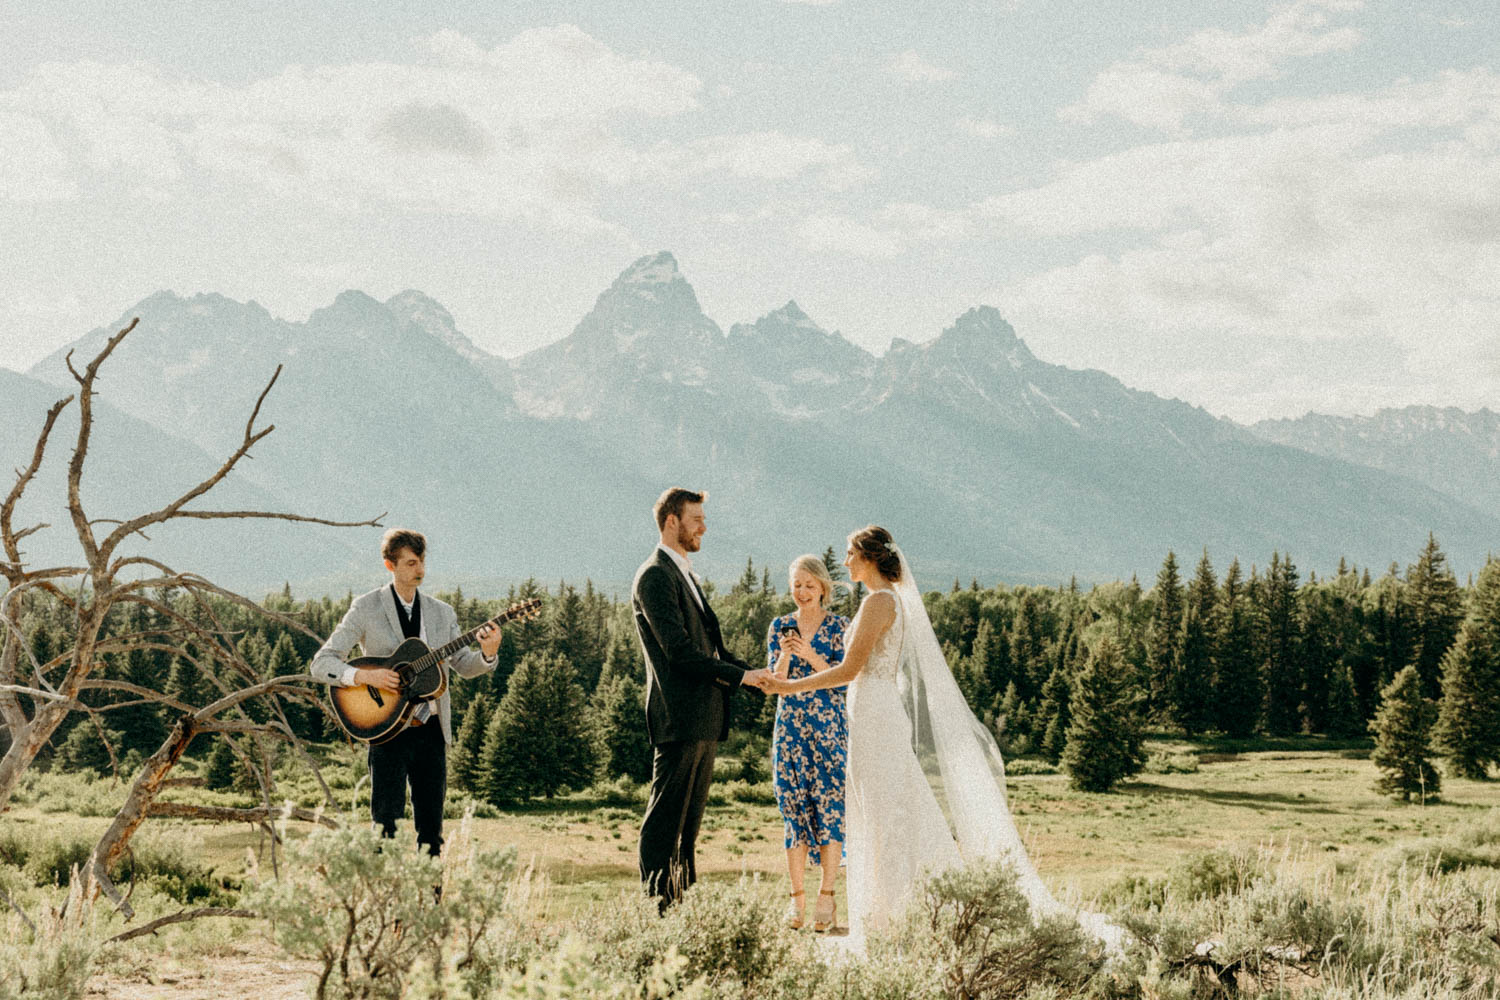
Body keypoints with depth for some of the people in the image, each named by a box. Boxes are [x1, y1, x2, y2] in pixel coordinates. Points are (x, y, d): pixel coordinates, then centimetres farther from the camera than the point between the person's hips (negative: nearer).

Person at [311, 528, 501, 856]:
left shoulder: (442, 613, 11)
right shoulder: (366, 608, -1)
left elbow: (463, 666, 10)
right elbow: (321, 663, -5)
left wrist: (487, 654, -12)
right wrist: (364, 675, -22)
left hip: (432, 731, 4)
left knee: (431, 826, 7)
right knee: (388, 826, -6)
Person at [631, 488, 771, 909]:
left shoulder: (685, 575, 21)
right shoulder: (655, 576, -10)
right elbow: (679, 650, -18)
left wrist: (751, 672, 6)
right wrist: (739, 675, -14)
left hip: (703, 719, 10)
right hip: (679, 718, -10)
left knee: (689, 821, 11)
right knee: (665, 819, -7)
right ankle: (656, 905, -6)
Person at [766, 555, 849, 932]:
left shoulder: (839, 626, 1)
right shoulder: (779, 626, 8)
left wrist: (809, 655, -19)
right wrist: (785, 653, -16)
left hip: (829, 728, -2)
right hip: (790, 728, 2)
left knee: (830, 808, -6)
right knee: (793, 809, 2)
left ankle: (826, 894, -1)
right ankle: (797, 896, 7)